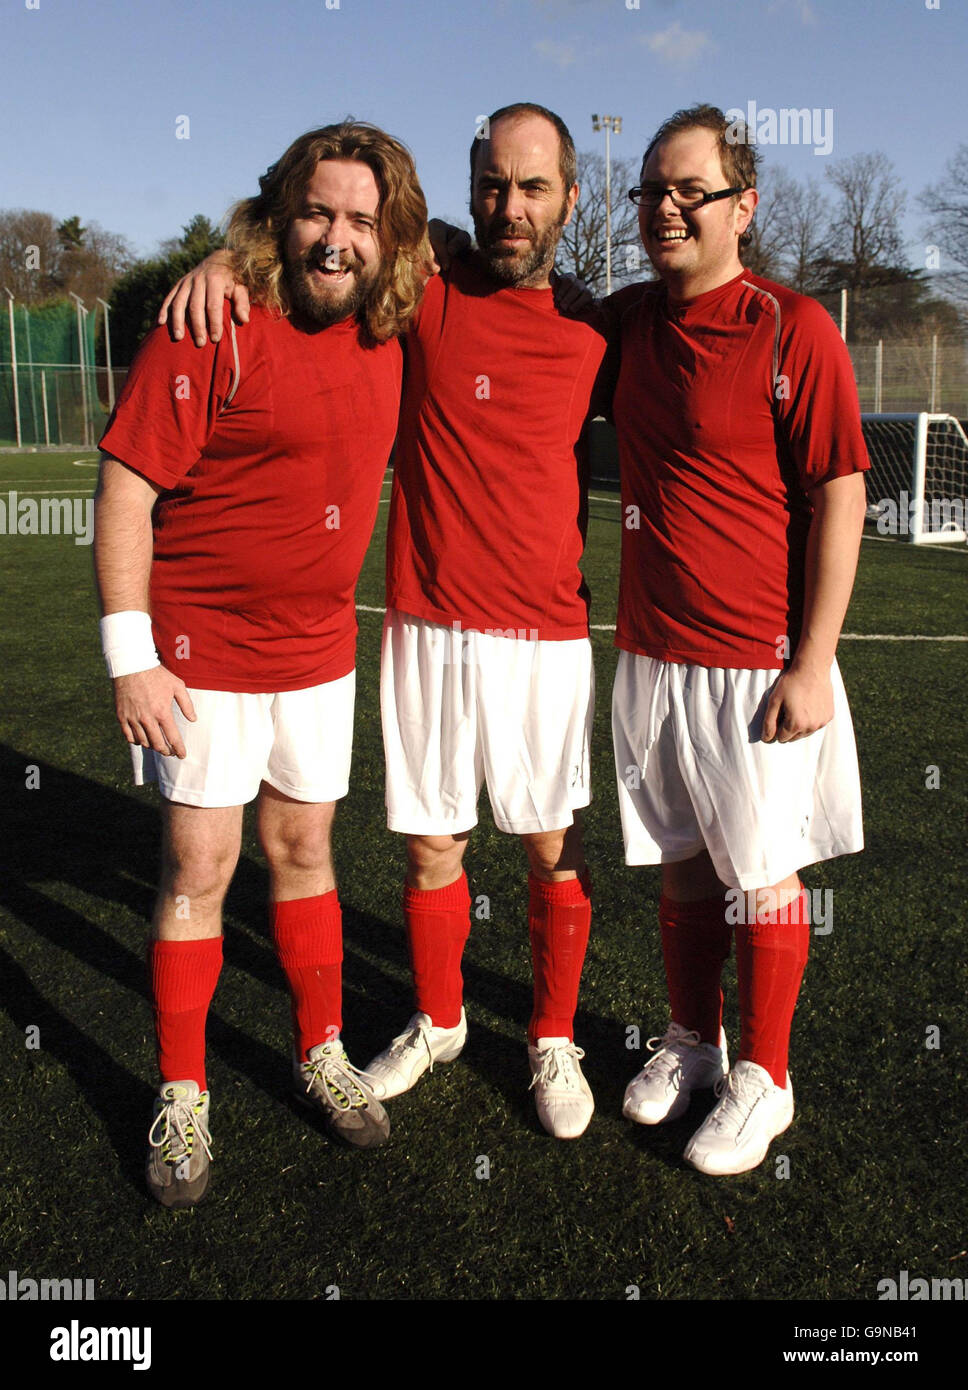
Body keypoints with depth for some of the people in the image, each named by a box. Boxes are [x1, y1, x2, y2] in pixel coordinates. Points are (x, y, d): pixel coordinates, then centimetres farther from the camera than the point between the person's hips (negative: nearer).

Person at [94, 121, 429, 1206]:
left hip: (319, 650, 5)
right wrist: (129, 656, -19)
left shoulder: (387, 339, 3)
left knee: (304, 850, 15)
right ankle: (182, 1098, 20)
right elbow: (124, 488, -16)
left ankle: (320, 1054, 32)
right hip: (202, 655, -5)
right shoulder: (214, 332, -16)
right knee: (199, 866, 2)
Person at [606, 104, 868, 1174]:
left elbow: (839, 499, -11)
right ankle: (690, 1041, 35)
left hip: (759, 665, -5)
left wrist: (812, 666, -14)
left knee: (762, 878, 7)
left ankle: (762, 1078, 24)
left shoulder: (793, 330, -10)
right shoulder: (628, 322, 7)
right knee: (682, 866, 17)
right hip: (650, 655, 6)